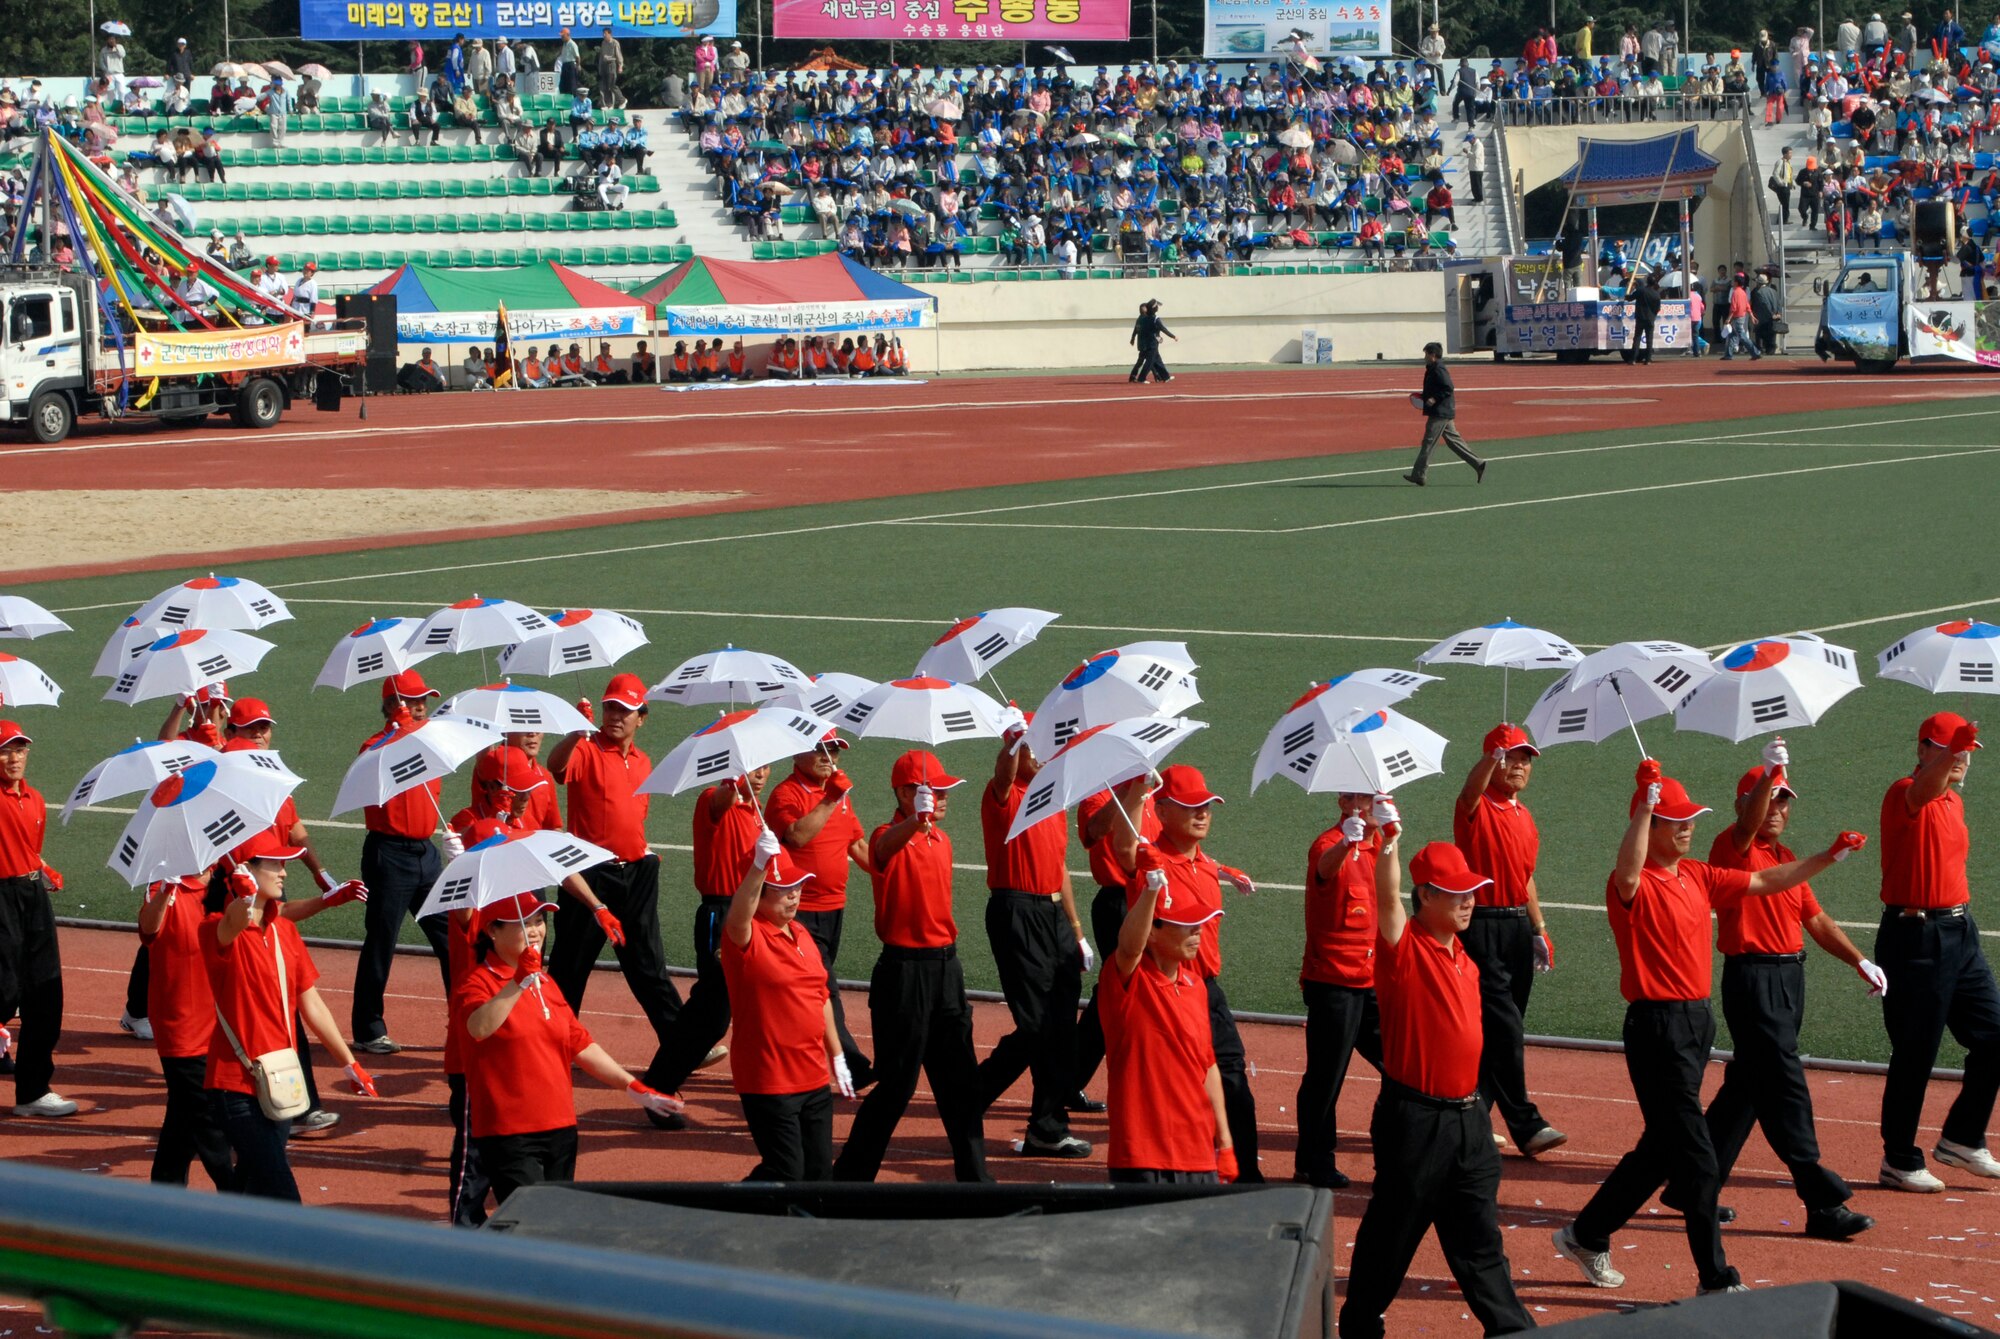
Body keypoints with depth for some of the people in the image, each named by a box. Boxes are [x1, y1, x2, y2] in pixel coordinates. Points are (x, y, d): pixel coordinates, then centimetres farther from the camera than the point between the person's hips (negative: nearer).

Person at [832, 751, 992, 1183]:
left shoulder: (942, 840, 12)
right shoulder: (890, 837, -13)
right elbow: (887, 847, -40)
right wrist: (917, 820, -61)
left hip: (946, 965, 8)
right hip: (904, 970, -8)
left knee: (960, 1079, 12)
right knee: (897, 1083, -4)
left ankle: (974, 1176, 20)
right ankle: (849, 1177, 7)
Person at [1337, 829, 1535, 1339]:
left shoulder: (1464, 960, 11)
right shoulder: (1405, 949, -11)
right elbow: (1387, 899, -31)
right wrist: (1389, 837, -44)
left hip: (1467, 1118, 6)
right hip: (1415, 1119, -6)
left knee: (1480, 1236, 12)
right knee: (1392, 1232, 6)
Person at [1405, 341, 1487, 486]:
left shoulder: (1438, 371, -14)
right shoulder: (1433, 370, 17)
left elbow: (1448, 389, -21)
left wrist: (1434, 399, -25)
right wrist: (1423, 397, 15)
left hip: (1440, 413, -11)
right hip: (1444, 413, 11)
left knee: (1428, 443, -6)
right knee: (1453, 441, 11)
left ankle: (1418, 475, -4)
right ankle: (1478, 464, 9)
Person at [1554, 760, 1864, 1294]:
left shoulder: (1698, 876, 11)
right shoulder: (1635, 887, -14)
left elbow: (1765, 881, 18)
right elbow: (1627, 875, -39)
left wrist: (1829, 857, 11)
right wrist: (1646, 803, -43)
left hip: (1698, 1021, 9)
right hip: (1657, 1026, -9)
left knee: (1659, 1149, 18)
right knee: (1697, 1163, -6)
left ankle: (1587, 1236, 33)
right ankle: (1716, 1280, 0)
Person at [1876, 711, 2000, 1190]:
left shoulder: (1954, 802, 15)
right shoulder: (1907, 795, -12)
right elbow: (1924, 787, -37)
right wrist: (1952, 750, -57)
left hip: (1961, 933, 8)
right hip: (1916, 936, -8)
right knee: (1915, 1055, -2)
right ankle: (1900, 1162, 9)